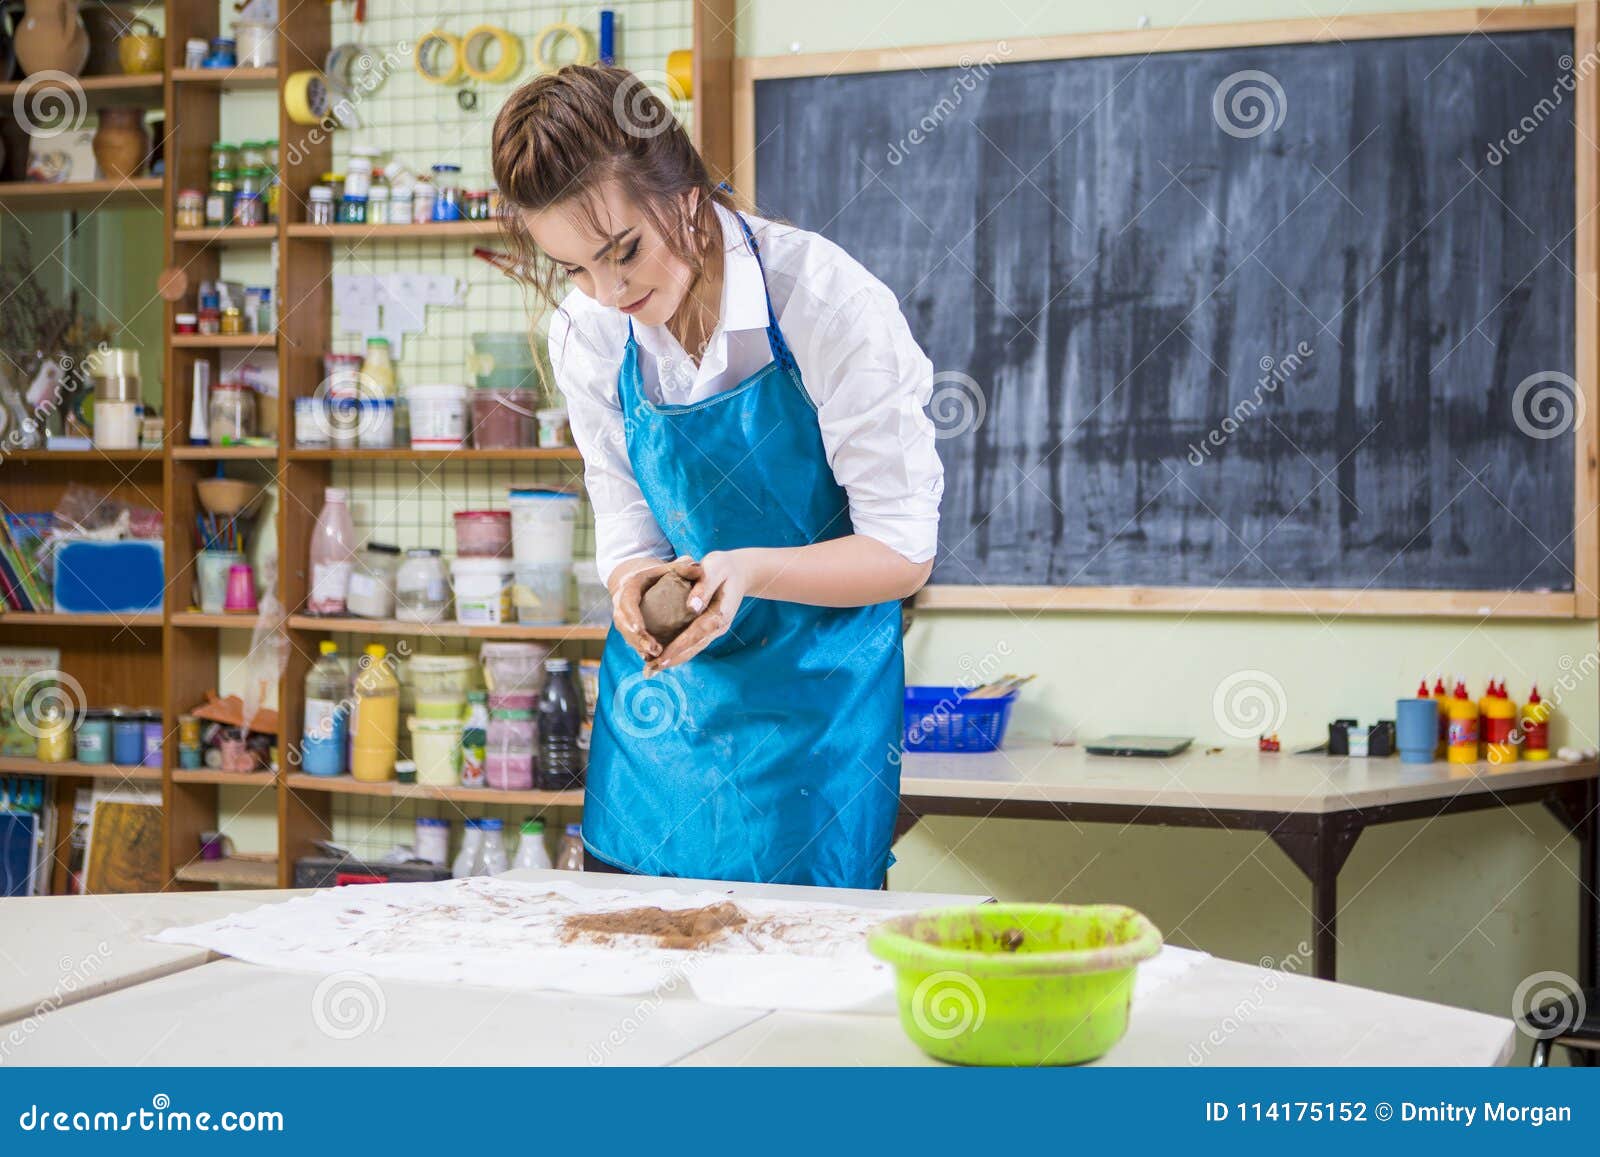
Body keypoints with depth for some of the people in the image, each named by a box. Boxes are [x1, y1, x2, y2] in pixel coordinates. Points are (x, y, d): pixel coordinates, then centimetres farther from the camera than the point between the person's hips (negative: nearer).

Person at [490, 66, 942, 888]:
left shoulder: (828, 303, -19)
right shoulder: (586, 334, -5)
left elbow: (903, 549, -16)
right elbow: (626, 534, 1)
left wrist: (750, 570, -31)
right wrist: (634, 582, -23)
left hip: (817, 690, -4)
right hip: (664, 674, 4)